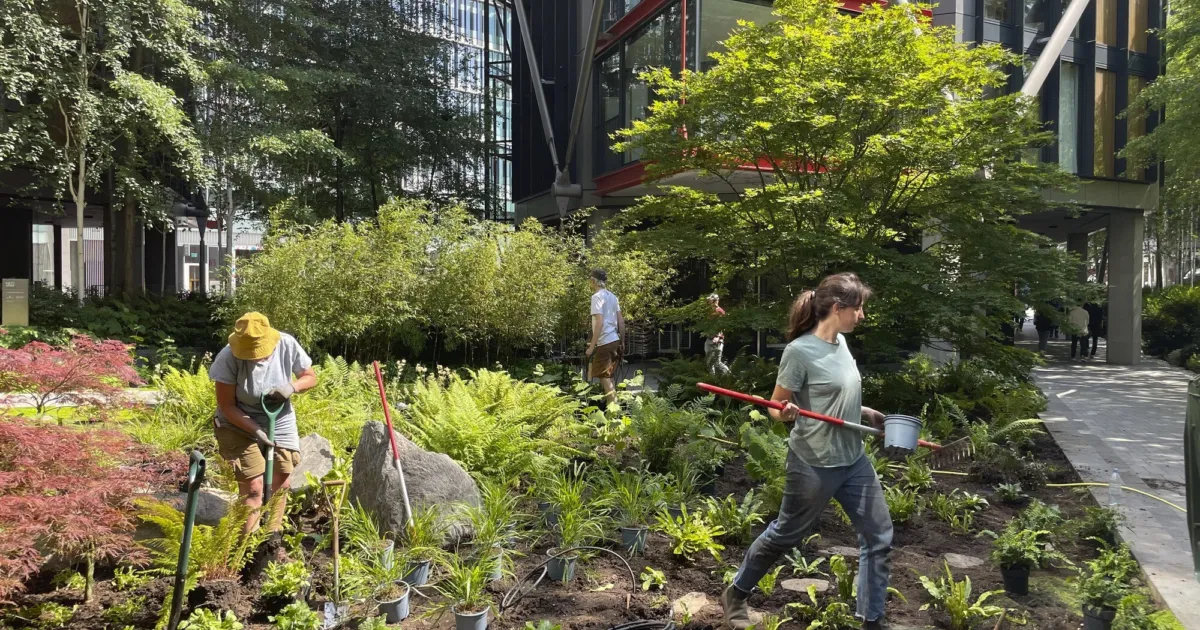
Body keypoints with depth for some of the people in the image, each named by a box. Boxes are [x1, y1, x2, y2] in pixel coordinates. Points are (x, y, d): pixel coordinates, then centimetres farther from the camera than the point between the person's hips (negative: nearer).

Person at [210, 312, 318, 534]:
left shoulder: (287, 345, -19)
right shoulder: (228, 358, -25)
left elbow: (311, 377, -4)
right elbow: (226, 406, -18)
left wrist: (292, 387, -26)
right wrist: (255, 429, -28)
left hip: (280, 423, 4)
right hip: (240, 426, -3)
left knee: (280, 485, 10)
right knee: (253, 488, -10)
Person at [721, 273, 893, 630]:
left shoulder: (840, 342, 4)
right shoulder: (800, 351, -20)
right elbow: (776, 407, -14)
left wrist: (870, 415, 13)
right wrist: (785, 413, -34)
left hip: (854, 460, 7)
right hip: (814, 466, -7)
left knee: (879, 536, 10)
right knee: (785, 536, 10)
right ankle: (736, 594, 32)